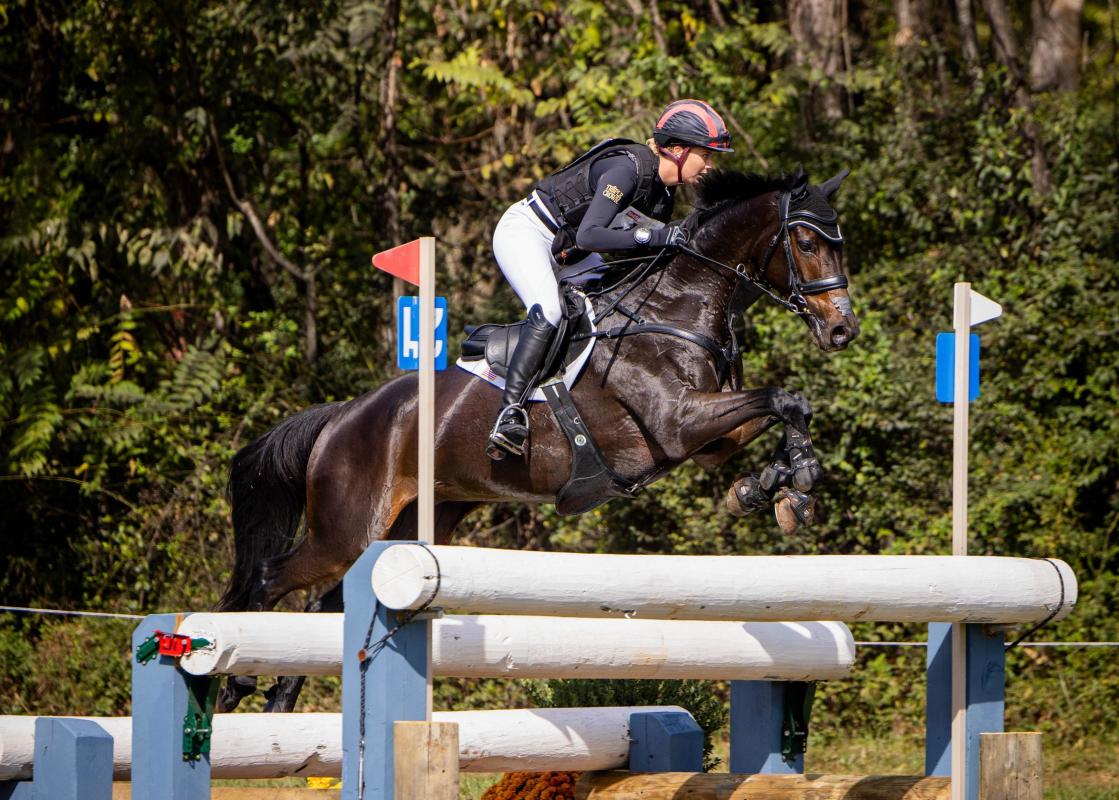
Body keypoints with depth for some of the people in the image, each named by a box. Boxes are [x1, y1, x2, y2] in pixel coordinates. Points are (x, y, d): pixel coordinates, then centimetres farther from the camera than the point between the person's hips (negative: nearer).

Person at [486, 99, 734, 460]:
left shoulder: (665, 189, 2)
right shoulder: (627, 168, -26)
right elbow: (589, 236, -35)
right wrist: (654, 236, -39)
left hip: (566, 252, 10)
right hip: (524, 232, -10)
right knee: (547, 312, -31)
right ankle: (509, 414, -37)